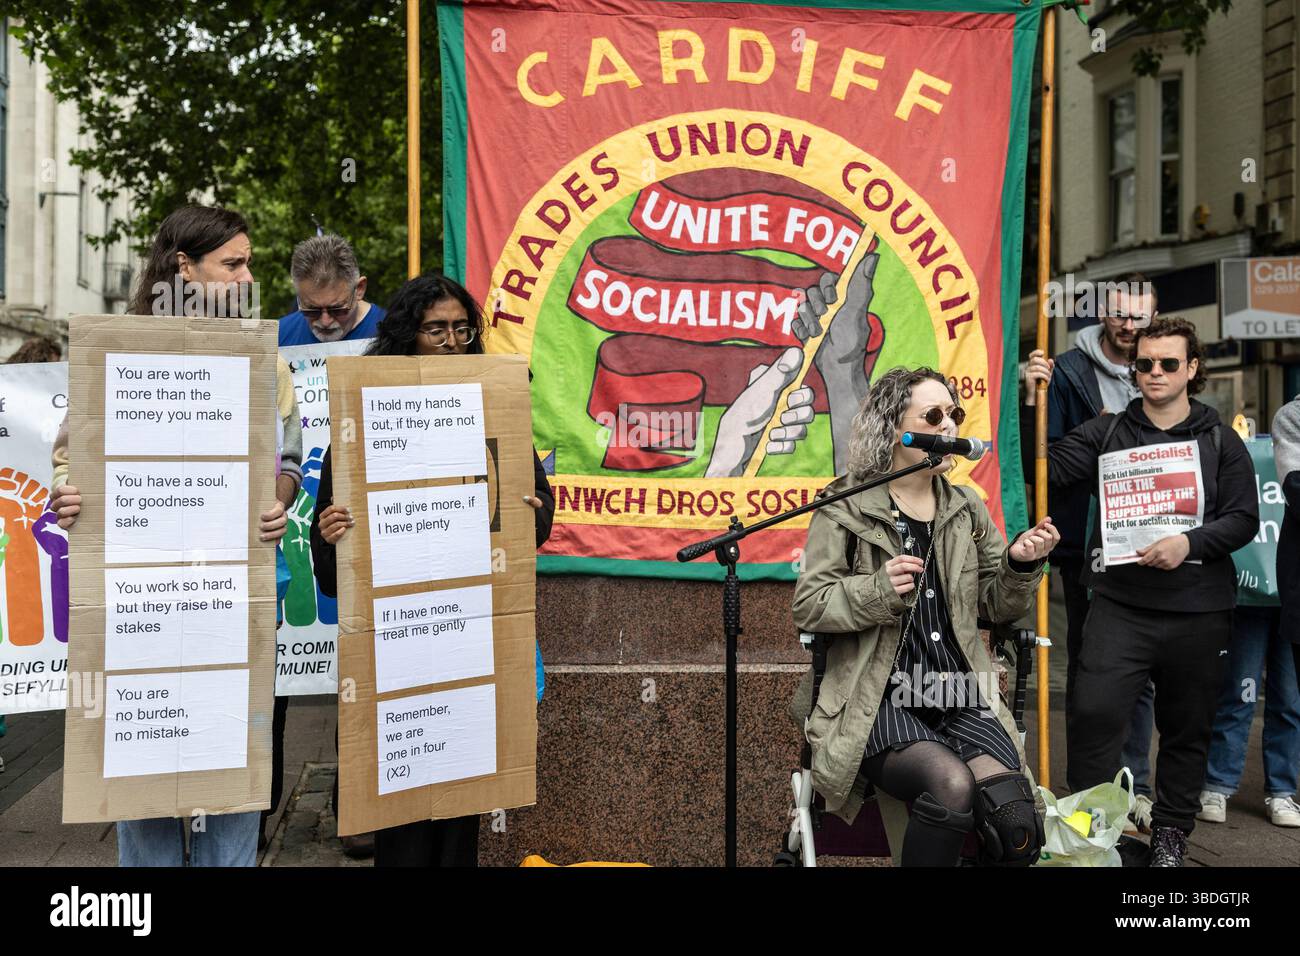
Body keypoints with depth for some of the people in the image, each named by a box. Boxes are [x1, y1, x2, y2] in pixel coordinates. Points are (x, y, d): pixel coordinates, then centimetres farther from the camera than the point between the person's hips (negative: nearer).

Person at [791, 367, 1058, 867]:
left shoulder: (966, 508, 15)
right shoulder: (845, 508, 1)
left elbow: (995, 606, 19)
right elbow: (807, 606, -4)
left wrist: (1020, 564, -2)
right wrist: (879, 591, -20)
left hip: (961, 699, 4)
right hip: (880, 702, -4)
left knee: (1018, 829, -22)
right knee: (952, 783, -33)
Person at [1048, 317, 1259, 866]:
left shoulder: (1221, 442, 7)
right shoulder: (1106, 434, 8)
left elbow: (1243, 519, 2)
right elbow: (1047, 469, -4)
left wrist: (1191, 543, -16)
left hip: (1198, 613, 1)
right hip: (1120, 605, -1)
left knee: (1187, 729, 11)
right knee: (1093, 713, -13)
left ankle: (1171, 832, 28)